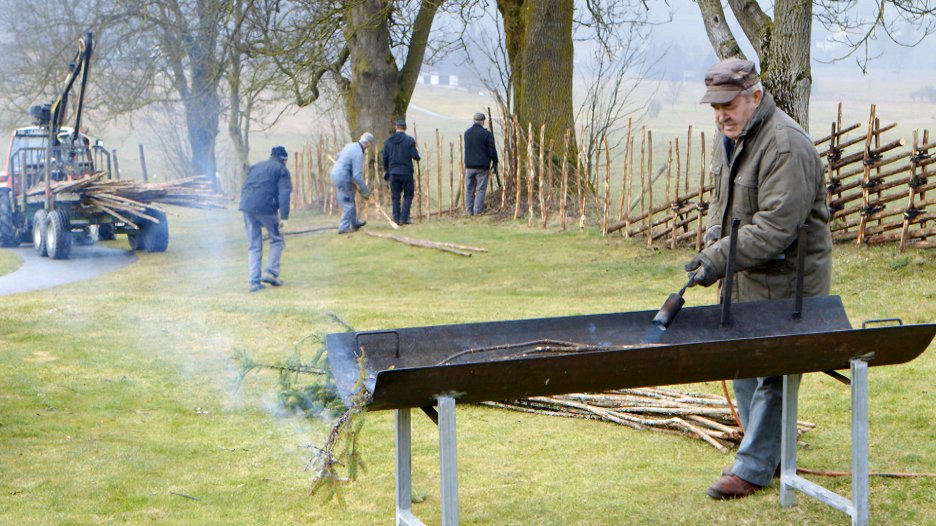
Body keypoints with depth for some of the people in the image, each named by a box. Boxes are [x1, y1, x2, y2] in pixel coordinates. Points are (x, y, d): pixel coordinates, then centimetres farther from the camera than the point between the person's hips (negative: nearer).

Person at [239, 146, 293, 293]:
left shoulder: (255, 167, 25)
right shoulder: (281, 170, 6)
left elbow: (244, 189, 24)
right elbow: (284, 194, -6)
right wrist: (284, 217, -11)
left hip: (247, 206, 5)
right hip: (266, 207, -5)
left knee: (253, 246, 9)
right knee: (277, 240, 13)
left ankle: (254, 281, 3)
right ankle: (271, 272, -1)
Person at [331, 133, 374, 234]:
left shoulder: (350, 145, 6)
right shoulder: (359, 154, -20)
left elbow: (338, 156, 24)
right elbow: (358, 175, -23)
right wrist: (365, 191, -14)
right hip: (343, 178, -9)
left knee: (350, 201, 21)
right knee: (348, 204, 0)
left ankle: (354, 223, 33)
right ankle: (343, 227, 0)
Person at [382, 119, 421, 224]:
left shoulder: (388, 141, 4)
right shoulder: (410, 140, -7)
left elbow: (385, 157, 5)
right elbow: (415, 156, -11)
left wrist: (386, 170, 19)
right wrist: (417, 157, 13)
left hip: (393, 173, 3)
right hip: (406, 172, -3)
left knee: (395, 197, 9)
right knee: (408, 196, 7)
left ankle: (397, 219, 6)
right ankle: (404, 218, -2)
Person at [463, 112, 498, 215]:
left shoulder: (467, 133, 7)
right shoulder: (486, 134, -10)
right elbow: (492, 150, -7)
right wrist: (495, 163, 3)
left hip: (469, 165, 4)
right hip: (482, 165, -4)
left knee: (469, 188, 11)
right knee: (481, 189, 1)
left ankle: (469, 210, 11)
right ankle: (477, 211, -4)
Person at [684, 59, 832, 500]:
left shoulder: (786, 145, -23)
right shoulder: (729, 137, 8)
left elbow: (776, 227, -28)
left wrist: (719, 260, -28)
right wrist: (713, 242, 3)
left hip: (784, 281, -10)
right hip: (744, 278, 10)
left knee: (772, 373, -3)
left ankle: (753, 467, 5)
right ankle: (771, 452, 30)